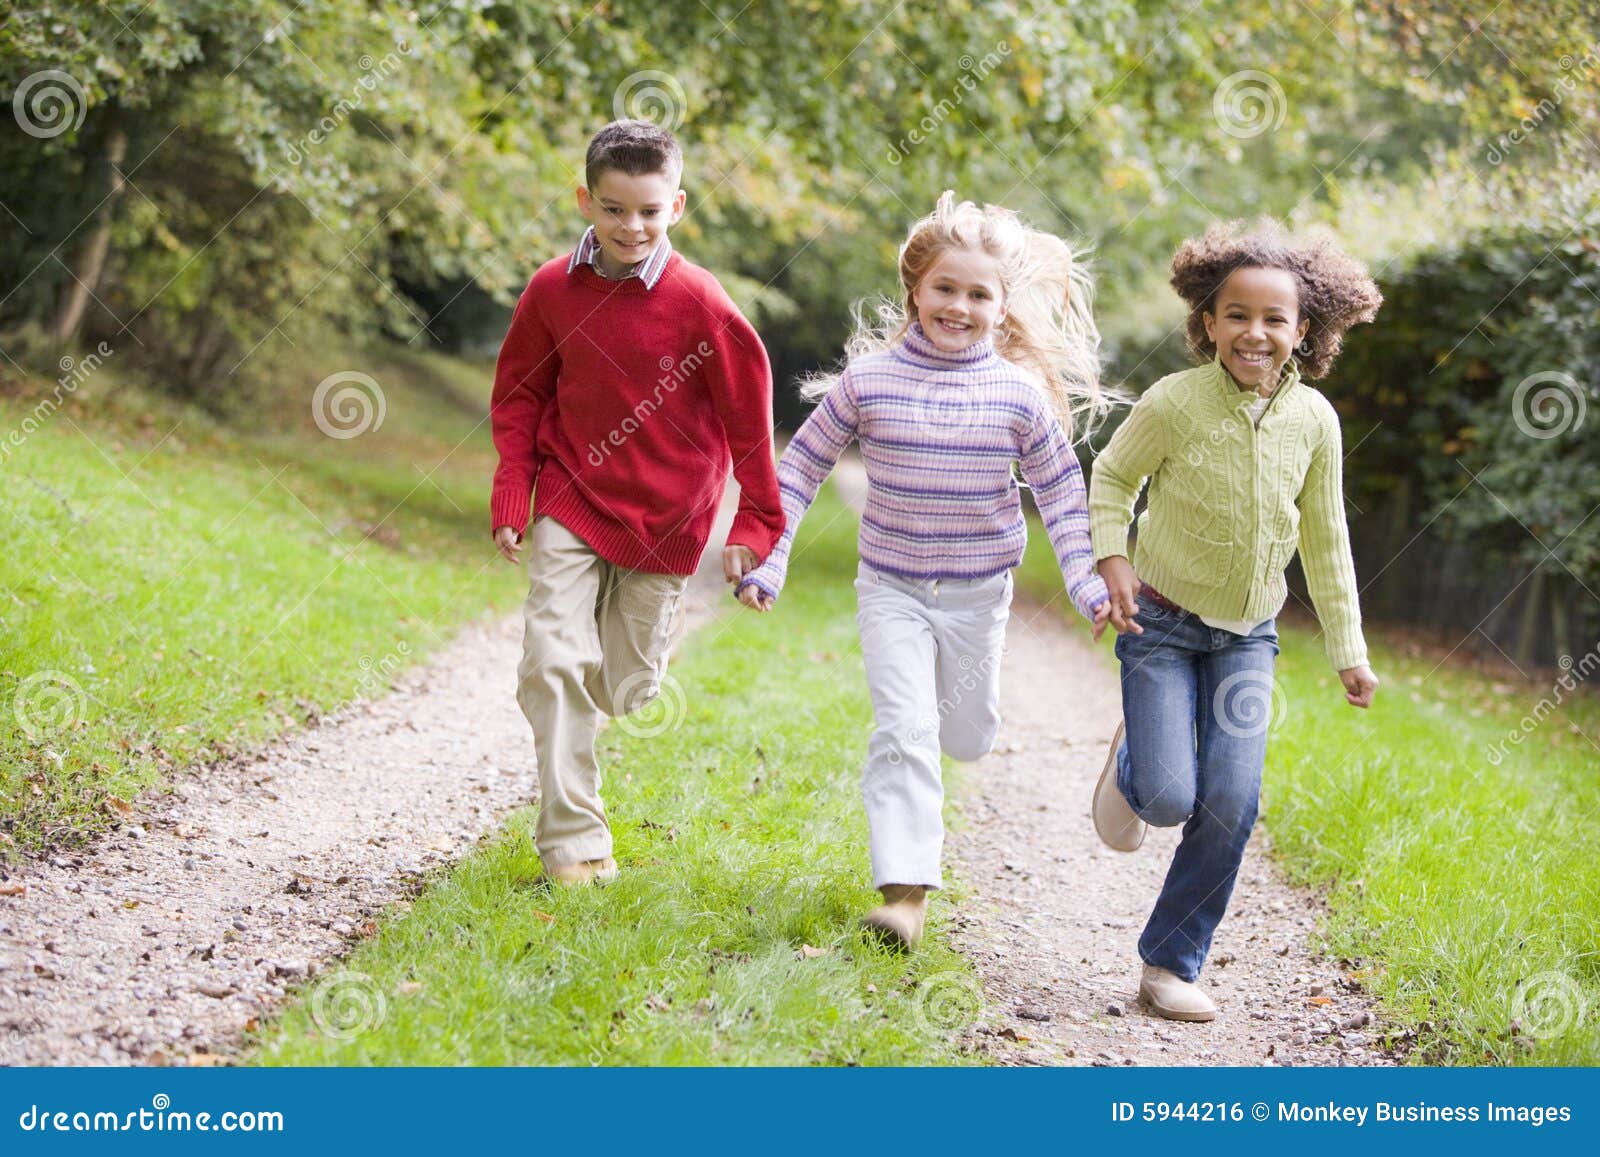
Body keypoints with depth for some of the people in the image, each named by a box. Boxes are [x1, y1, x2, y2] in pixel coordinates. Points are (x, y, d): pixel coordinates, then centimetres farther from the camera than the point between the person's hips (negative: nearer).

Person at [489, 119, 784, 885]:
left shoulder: (698, 302, -14)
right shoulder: (553, 289, -7)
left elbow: (748, 414, -5)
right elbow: (518, 396, 6)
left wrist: (756, 523, -3)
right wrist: (511, 499, 0)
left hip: (665, 518, -1)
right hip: (571, 506, 1)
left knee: (626, 687, 9)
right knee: (555, 661, -12)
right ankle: (573, 837, -1)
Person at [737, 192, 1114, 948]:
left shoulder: (1020, 395, -7)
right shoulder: (869, 379, -9)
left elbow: (1059, 491, 4)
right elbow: (802, 464, 0)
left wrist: (1087, 584, -2)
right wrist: (767, 560, -3)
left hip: (978, 595, 2)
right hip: (891, 588, -2)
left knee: (968, 740, 15)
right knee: (904, 730, -16)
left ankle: (949, 703, 52)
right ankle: (905, 890, -14)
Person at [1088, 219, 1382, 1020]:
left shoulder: (1314, 420, -6)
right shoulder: (1173, 402, -16)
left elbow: (1325, 538, 6)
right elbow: (1111, 479, 1)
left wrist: (1347, 648, 7)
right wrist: (1112, 559, -16)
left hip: (1248, 637, 3)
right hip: (1162, 624, -3)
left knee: (1231, 801, -8)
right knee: (1168, 800, -11)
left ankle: (1170, 963, 7)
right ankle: (1129, 763, 28)